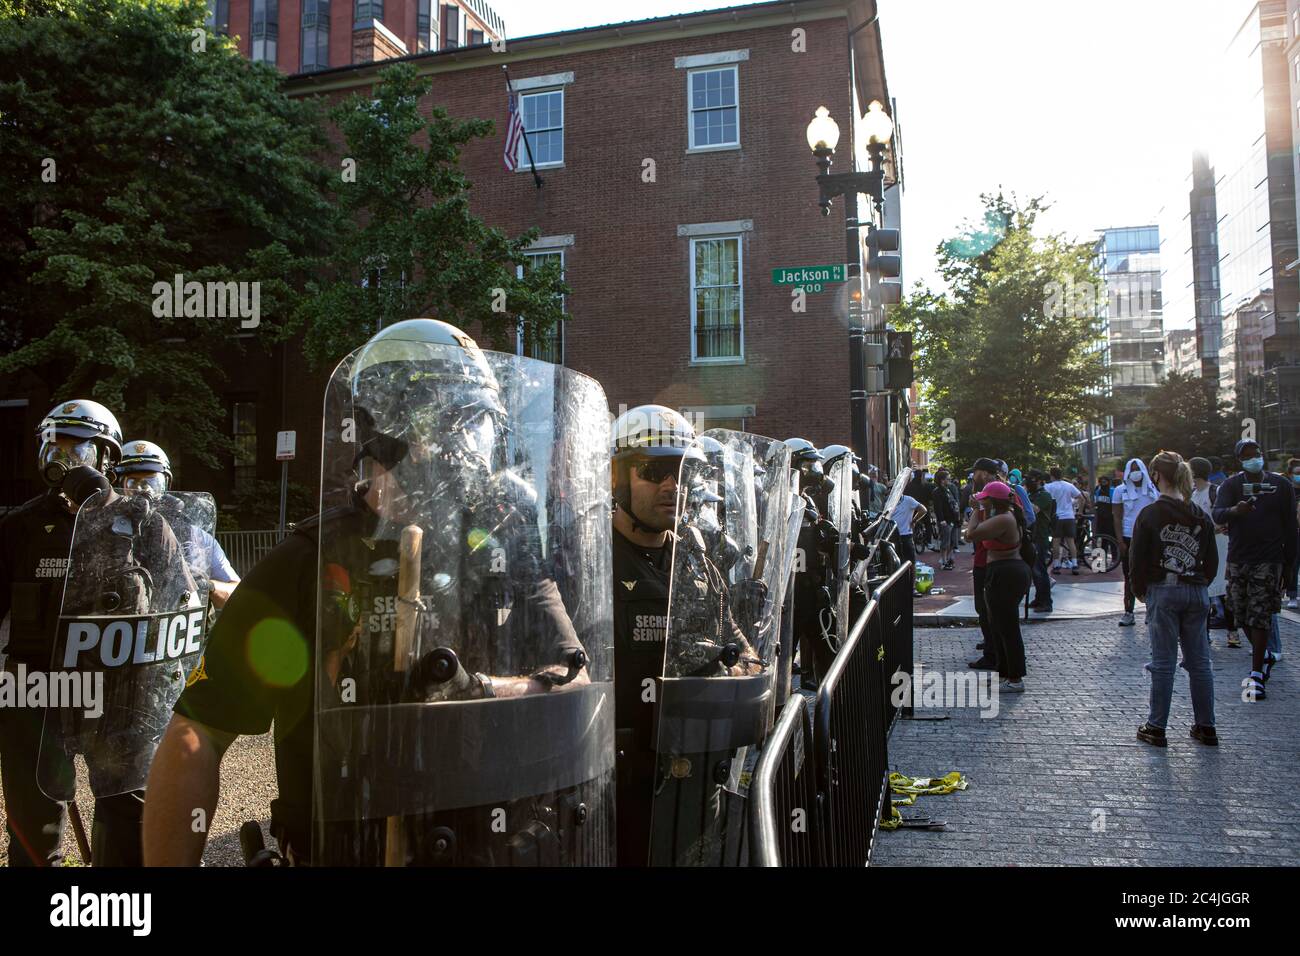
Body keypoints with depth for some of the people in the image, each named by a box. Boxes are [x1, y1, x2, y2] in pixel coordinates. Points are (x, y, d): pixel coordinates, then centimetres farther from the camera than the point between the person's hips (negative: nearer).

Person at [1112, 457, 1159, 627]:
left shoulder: (1152, 490, 8)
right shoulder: (1121, 491, 2)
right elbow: (1118, 518, 0)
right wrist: (1120, 541, -7)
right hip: (1129, 538, -1)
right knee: (1129, 577, 2)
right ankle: (1128, 612, 4)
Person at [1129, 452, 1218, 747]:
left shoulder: (1150, 514, -10)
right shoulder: (1200, 516, 4)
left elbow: (1137, 559, -9)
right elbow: (1212, 561, 7)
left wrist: (1140, 591, 5)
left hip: (1163, 592, -4)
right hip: (1196, 593, 4)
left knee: (1163, 663, 2)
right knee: (1199, 662, 12)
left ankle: (1156, 728, 9)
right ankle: (1206, 727, 19)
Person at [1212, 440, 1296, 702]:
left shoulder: (1282, 485, 3)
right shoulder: (1231, 485, 3)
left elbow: (1290, 527, 6)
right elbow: (1217, 514, -13)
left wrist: (1288, 565, 3)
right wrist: (1235, 511, -36)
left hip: (1268, 560, -2)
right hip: (1238, 559, 2)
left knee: (1260, 616, -8)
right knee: (1242, 616, 10)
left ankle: (1257, 676, -4)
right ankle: (1265, 656, 35)